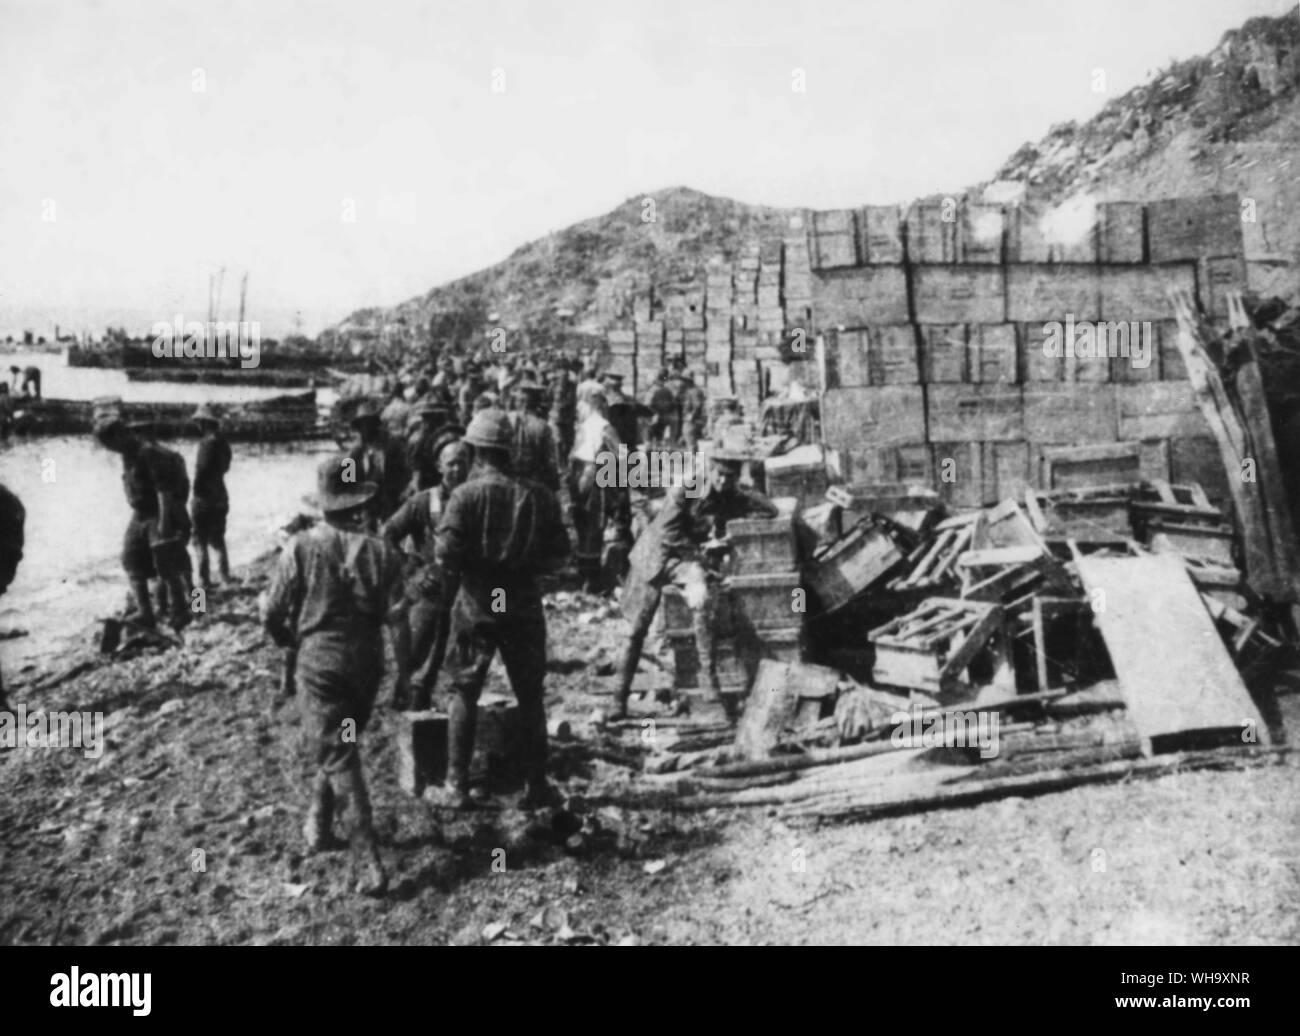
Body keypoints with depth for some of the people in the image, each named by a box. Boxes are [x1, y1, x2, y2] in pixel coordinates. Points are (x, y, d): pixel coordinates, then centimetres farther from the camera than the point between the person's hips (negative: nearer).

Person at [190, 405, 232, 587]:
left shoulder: (208, 443, -17)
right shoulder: (223, 443, 8)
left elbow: (201, 470, -18)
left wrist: (196, 494, -13)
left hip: (205, 497, -8)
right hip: (220, 496, 8)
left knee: (200, 541, -2)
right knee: (218, 540, 18)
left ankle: (204, 579, -3)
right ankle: (225, 577, 20)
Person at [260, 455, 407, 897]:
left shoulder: (302, 548, -10)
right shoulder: (381, 552, -6)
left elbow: (271, 613, -6)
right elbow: (397, 618, -6)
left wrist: (290, 642, 15)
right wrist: (404, 671, 4)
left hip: (318, 663, -2)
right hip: (366, 663, 3)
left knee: (338, 758, 0)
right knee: (340, 747, 24)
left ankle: (373, 864, -5)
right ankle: (318, 824, 37)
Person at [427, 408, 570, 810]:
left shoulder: (467, 494, -10)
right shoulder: (539, 495, -1)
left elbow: (445, 553, -15)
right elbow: (559, 552, 2)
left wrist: (452, 585, 3)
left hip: (476, 602, -2)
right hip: (524, 602, 3)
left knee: (462, 692, 9)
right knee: (530, 695, 12)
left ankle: (457, 787, 10)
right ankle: (536, 786, 17)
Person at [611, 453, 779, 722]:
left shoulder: (731, 499, 2)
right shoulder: (685, 492, -11)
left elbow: (771, 510, -4)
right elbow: (666, 531, -15)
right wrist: (699, 550, -17)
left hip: (691, 558, 2)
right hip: (657, 555, -2)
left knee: (702, 591, -33)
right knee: (637, 628, 1)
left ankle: (710, 675, -28)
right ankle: (620, 697, 15)